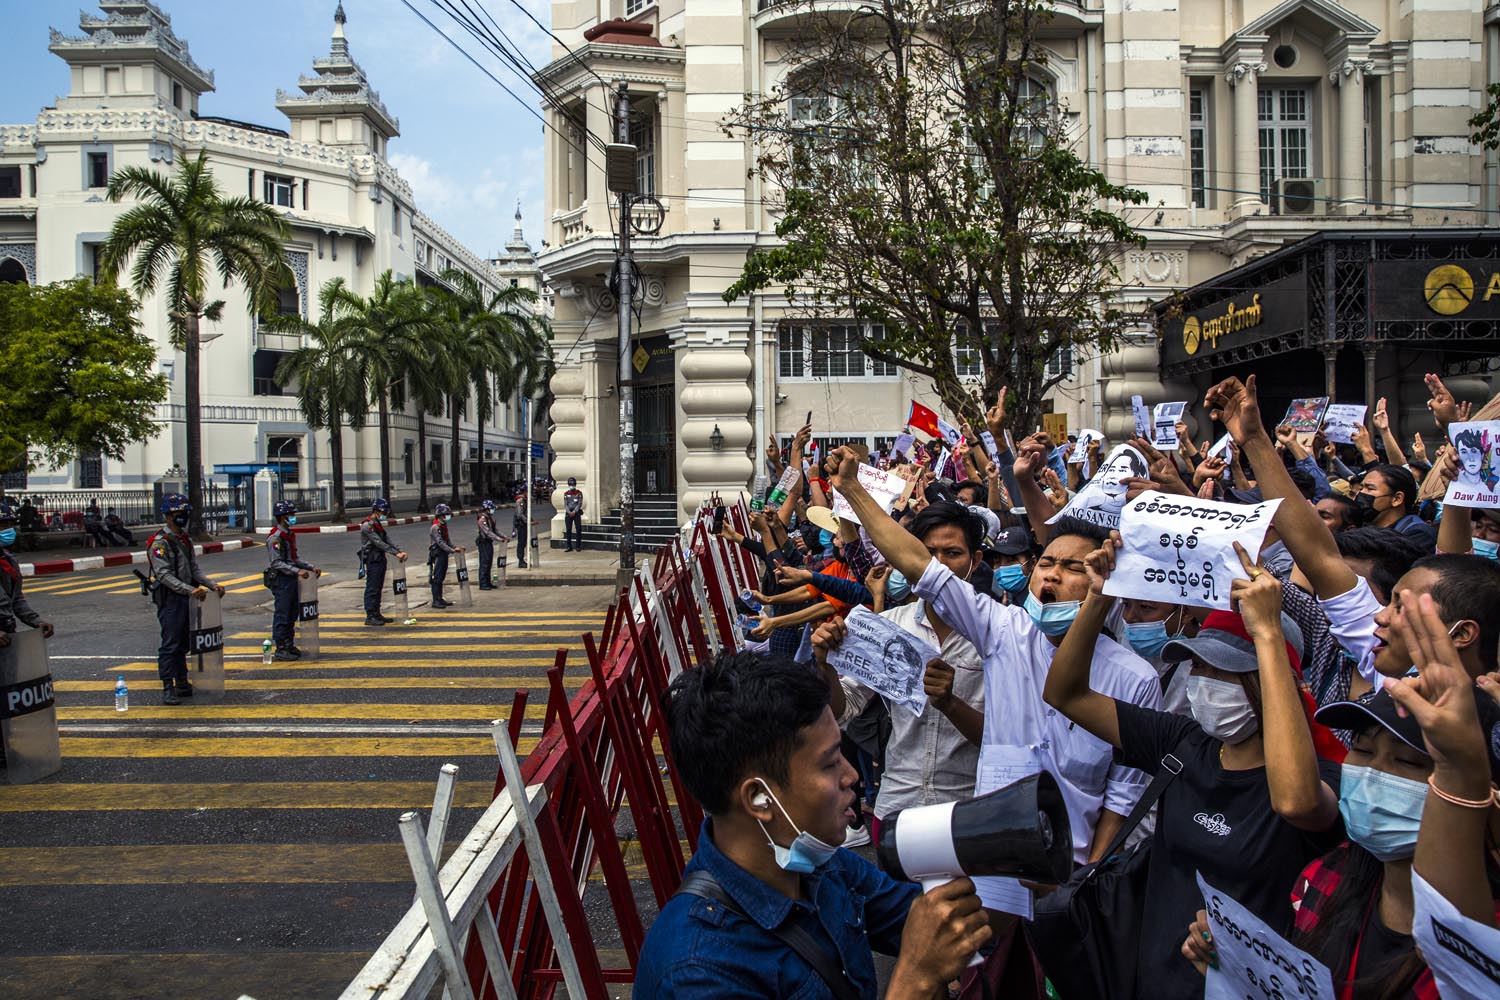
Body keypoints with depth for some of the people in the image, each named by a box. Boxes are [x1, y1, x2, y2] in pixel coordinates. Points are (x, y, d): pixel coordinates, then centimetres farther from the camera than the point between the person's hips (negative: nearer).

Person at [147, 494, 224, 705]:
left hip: (187, 599, 8)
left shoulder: (185, 540, 15)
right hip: (169, 599, -8)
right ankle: (168, 689, -3)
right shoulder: (159, 542, -12)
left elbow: (194, 569, 18)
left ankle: (182, 684, 21)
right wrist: (190, 590, -28)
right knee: (170, 644, -7)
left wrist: (212, 585, 3)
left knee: (183, 644, 14)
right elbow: (164, 575, -21)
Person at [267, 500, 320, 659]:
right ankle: (281, 649, 0)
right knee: (282, 615, -4)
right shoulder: (275, 536, -15)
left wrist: (311, 567, 11)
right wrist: (297, 571, -25)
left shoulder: (290, 534, 15)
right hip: (281, 581, -9)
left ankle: (289, 645, 22)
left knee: (292, 615, 14)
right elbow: (276, 563, -20)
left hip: (292, 580, 9)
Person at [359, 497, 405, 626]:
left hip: (380, 560, 9)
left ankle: (377, 614, 18)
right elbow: (379, 543, -21)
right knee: (372, 589, -7)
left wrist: (399, 552, -2)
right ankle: (370, 617, -5)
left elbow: (387, 540, 12)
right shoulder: (367, 526, -14)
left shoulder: (378, 525, 17)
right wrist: (395, 553, -24)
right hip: (372, 561, -9)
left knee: (378, 589, 13)